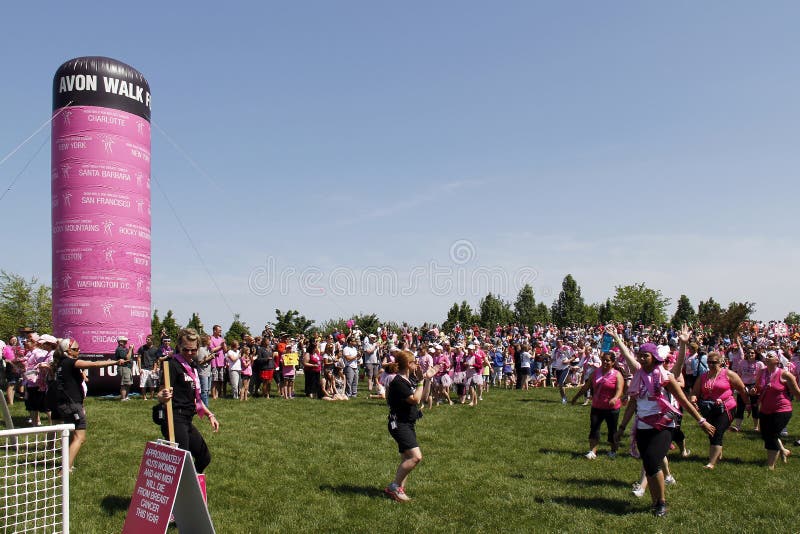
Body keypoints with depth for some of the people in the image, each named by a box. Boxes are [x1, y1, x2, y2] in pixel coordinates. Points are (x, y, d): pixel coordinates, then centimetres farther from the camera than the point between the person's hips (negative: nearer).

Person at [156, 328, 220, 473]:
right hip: (174, 421, -9)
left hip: (186, 422, 9)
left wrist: (210, 415, 18)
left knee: (204, 457, 18)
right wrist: (163, 397, -41)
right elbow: (161, 395, -19)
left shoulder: (193, 366, 14)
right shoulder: (173, 364, -11)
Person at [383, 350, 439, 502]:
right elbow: (415, 399, -24)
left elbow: (422, 398, 17)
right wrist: (421, 381, -16)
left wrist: (427, 378, 10)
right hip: (399, 425, -10)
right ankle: (394, 486, -7)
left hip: (408, 424, 10)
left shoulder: (410, 379, 8)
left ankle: (399, 489, 22)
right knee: (416, 456, -18)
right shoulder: (398, 382, -20)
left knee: (407, 459, 14)